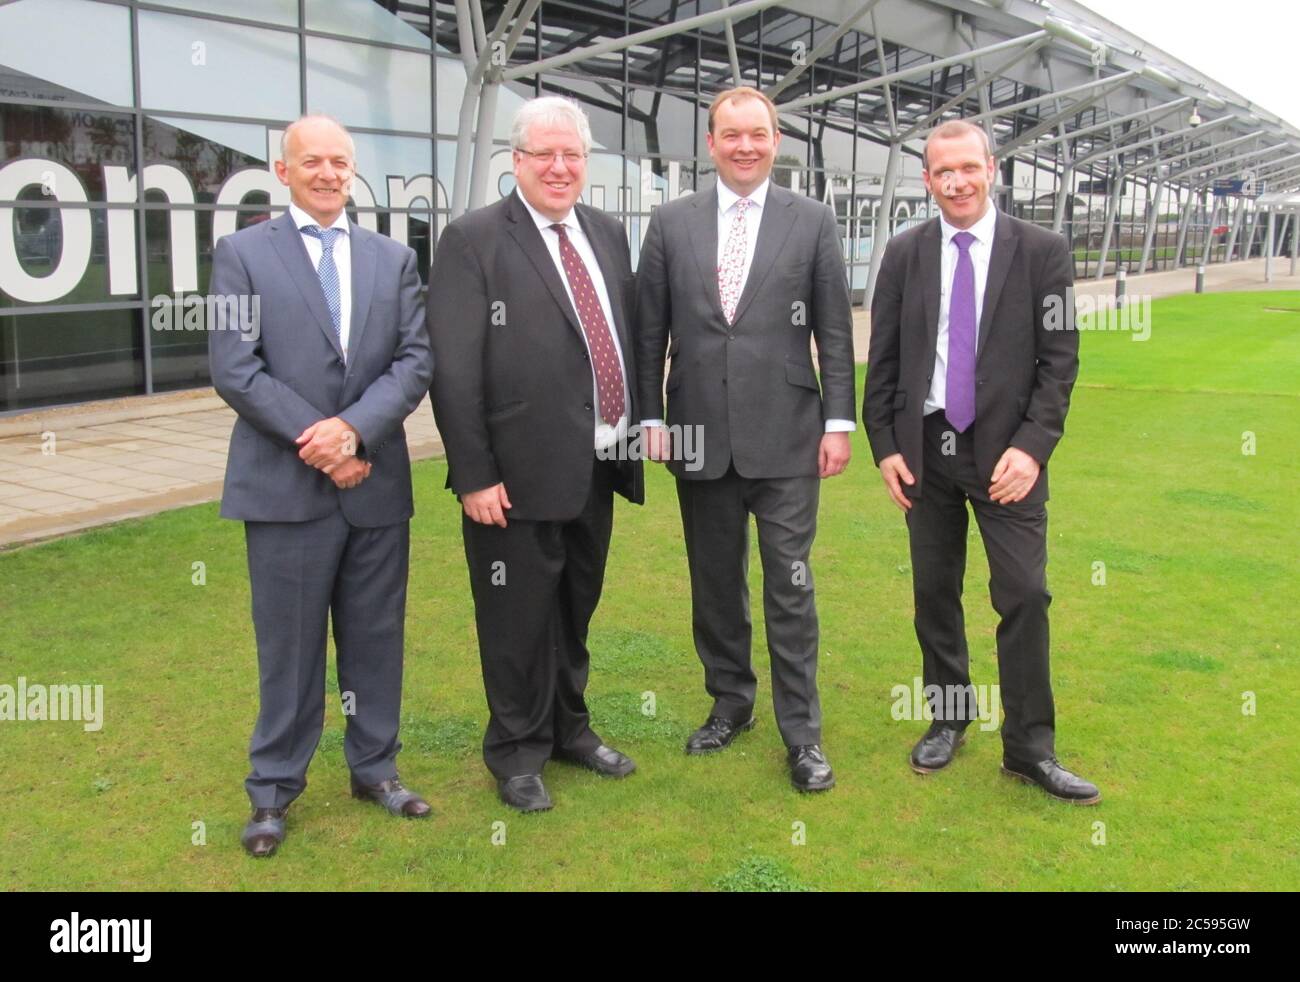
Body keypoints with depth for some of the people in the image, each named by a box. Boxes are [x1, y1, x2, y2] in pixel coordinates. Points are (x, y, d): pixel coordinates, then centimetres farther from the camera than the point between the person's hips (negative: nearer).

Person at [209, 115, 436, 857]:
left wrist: (354, 427, -14)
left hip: (376, 482, 3)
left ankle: (376, 768, 27)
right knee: (289, 644, 5)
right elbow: (234, 368, -7)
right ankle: (276, 787, 19)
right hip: (285, 484, -3)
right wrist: (314, 441, -13)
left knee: (376, 637, 11)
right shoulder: (243, 253, 2)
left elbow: (417, 361, 1)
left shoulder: (394, 258, 10)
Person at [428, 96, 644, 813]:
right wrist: (473, 474, -16)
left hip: (598, 466, 6)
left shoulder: (607, 234, 10)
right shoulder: (473, 240, -9)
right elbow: (453, 370, -13)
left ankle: (569, 727, 38)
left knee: (576, 608, 20)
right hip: (520, 473, -6)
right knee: (519, 619, 7)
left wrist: (637, 428, 12)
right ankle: (519, 752, 26)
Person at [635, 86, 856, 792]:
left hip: (785, 436, -2)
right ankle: (730, 701, 31)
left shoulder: (812, 222, 3)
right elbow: (649, 331, 7)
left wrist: (839, 422, -2)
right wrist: (650, 418, 2)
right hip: (701, 434, 2)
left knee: (790, 587, 0)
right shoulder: (671, 222, 6)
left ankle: (801, 732, 11)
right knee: (715, 582, 13)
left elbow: (834, 331, 3)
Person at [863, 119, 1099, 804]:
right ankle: (947, 717, 27)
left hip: (1005, 452, -2)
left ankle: (1029, 748, 6)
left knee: (1024, 596, -5)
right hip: (924, 448, 2)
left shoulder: (1042, 252, -1)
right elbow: (882, 359, 6)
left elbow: (1059, 360, -4)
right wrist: (885, 445, 0)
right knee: (934, 592, 11)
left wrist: (1031, 446, -14)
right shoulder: (905, 254, 5)